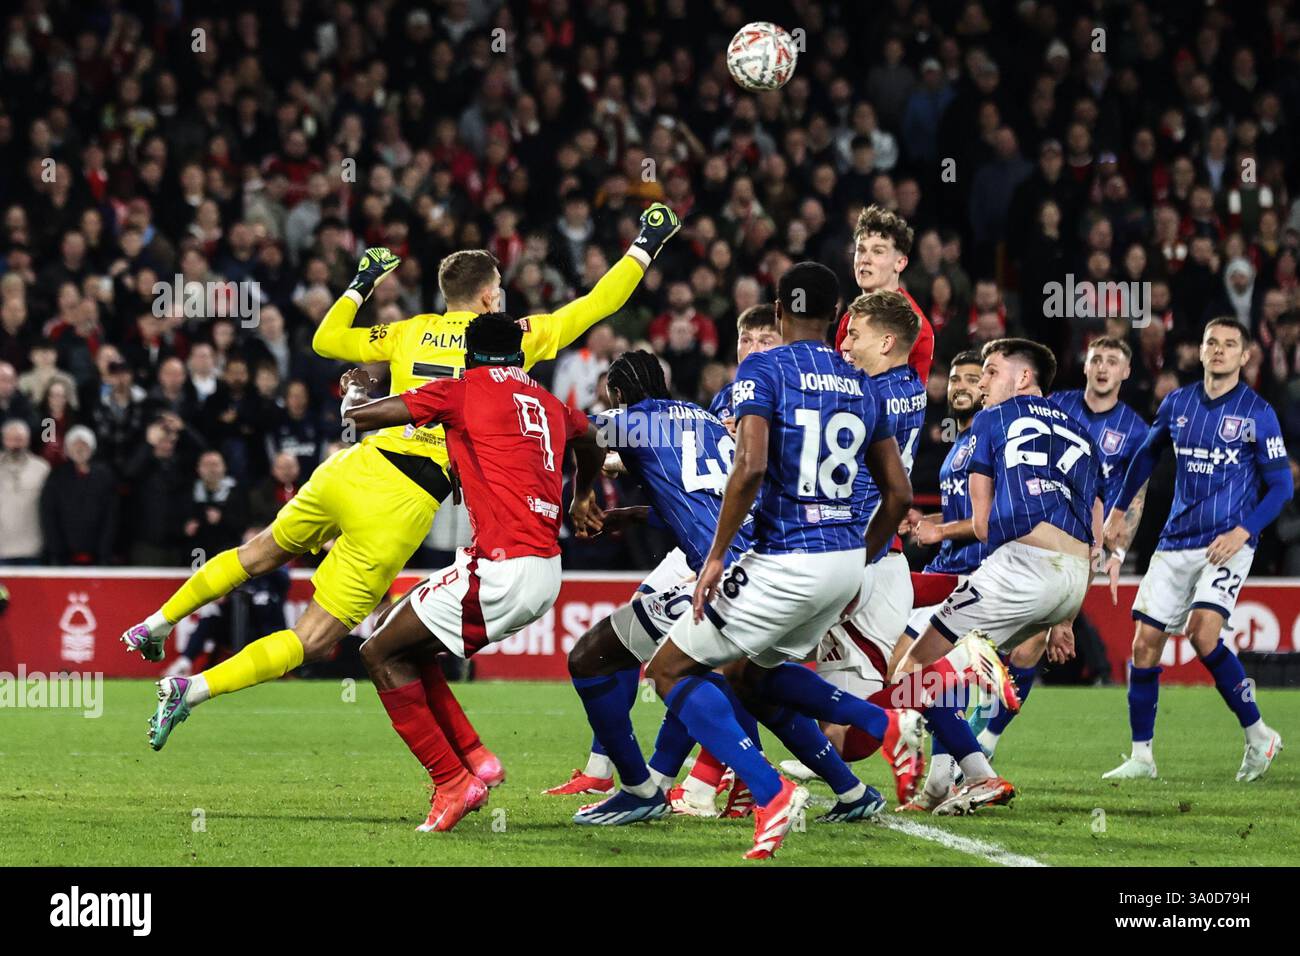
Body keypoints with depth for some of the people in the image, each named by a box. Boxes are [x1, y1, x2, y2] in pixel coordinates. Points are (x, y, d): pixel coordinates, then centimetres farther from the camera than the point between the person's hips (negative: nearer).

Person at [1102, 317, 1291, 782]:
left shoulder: (1258, 413, -5)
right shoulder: (1177, 403, 7)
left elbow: (1281, 486, -4)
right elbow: (1147, 454, 24)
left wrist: (1243, 531, -16)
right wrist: (1119, 511, 23)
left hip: (1227, 545, -5)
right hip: (1176, 543, 5)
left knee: (1202, 633, -24)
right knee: (1144, 644, -1)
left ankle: (1258, 735, -8)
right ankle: (1141, 756, 10)